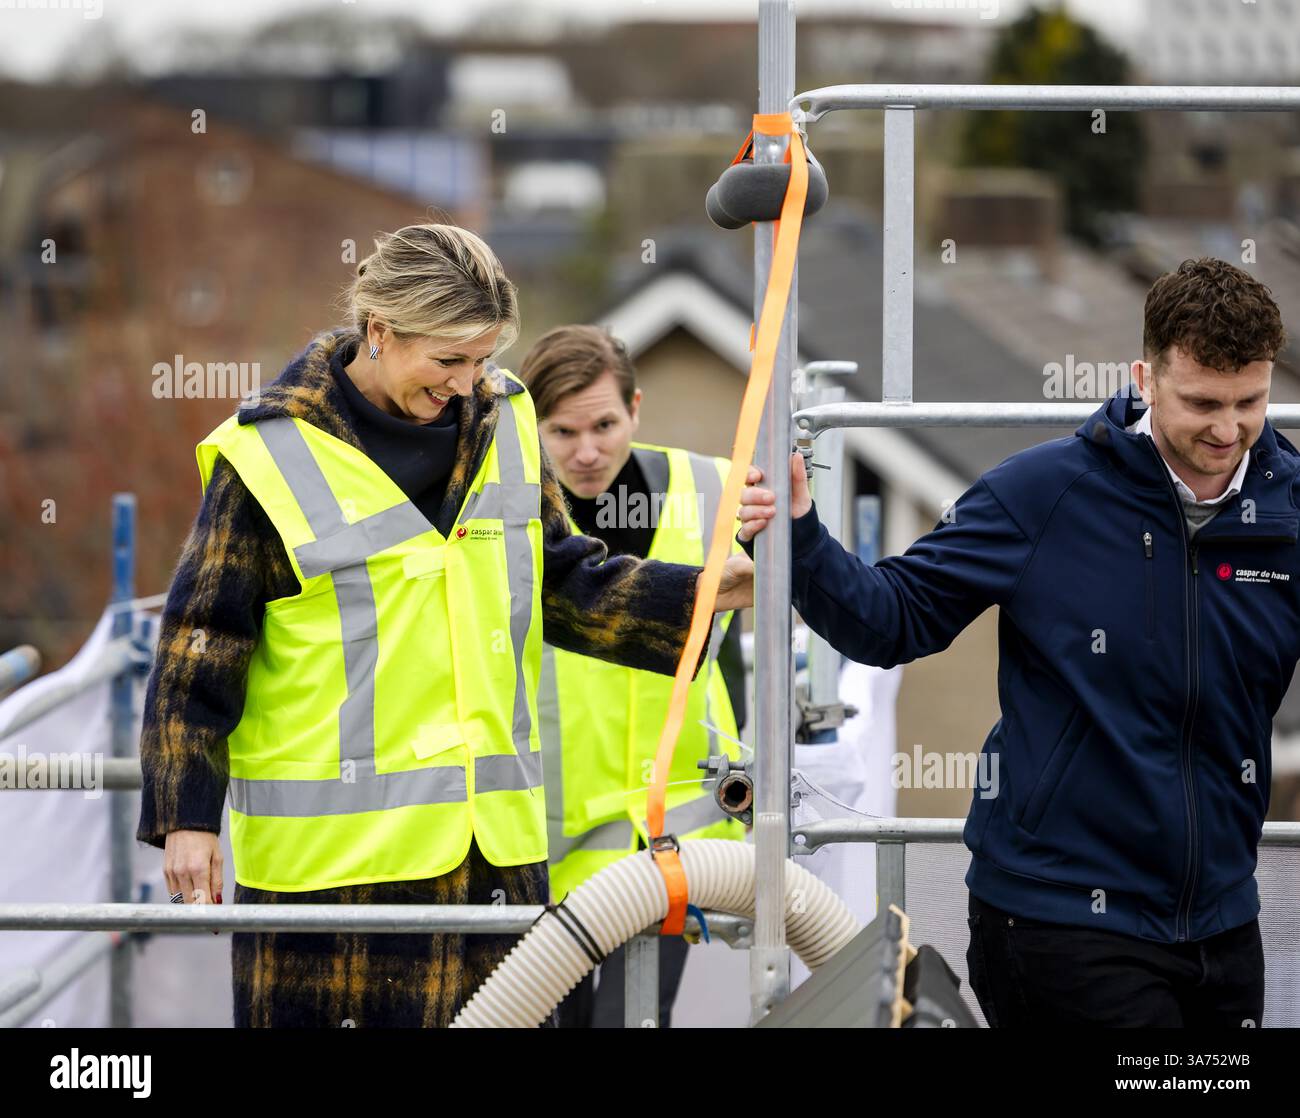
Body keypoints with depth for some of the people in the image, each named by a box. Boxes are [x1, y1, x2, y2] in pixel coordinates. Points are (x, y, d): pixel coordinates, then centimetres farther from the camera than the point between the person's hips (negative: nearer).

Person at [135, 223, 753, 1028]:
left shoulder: (501, 424, 7)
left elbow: (569, 589, 16)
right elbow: (199, 651, -4)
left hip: (490, 839, 5)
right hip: (326, 854, -5)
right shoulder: (273, 458, -8)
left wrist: (721, 589, 4)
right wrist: (186, 816, -9)